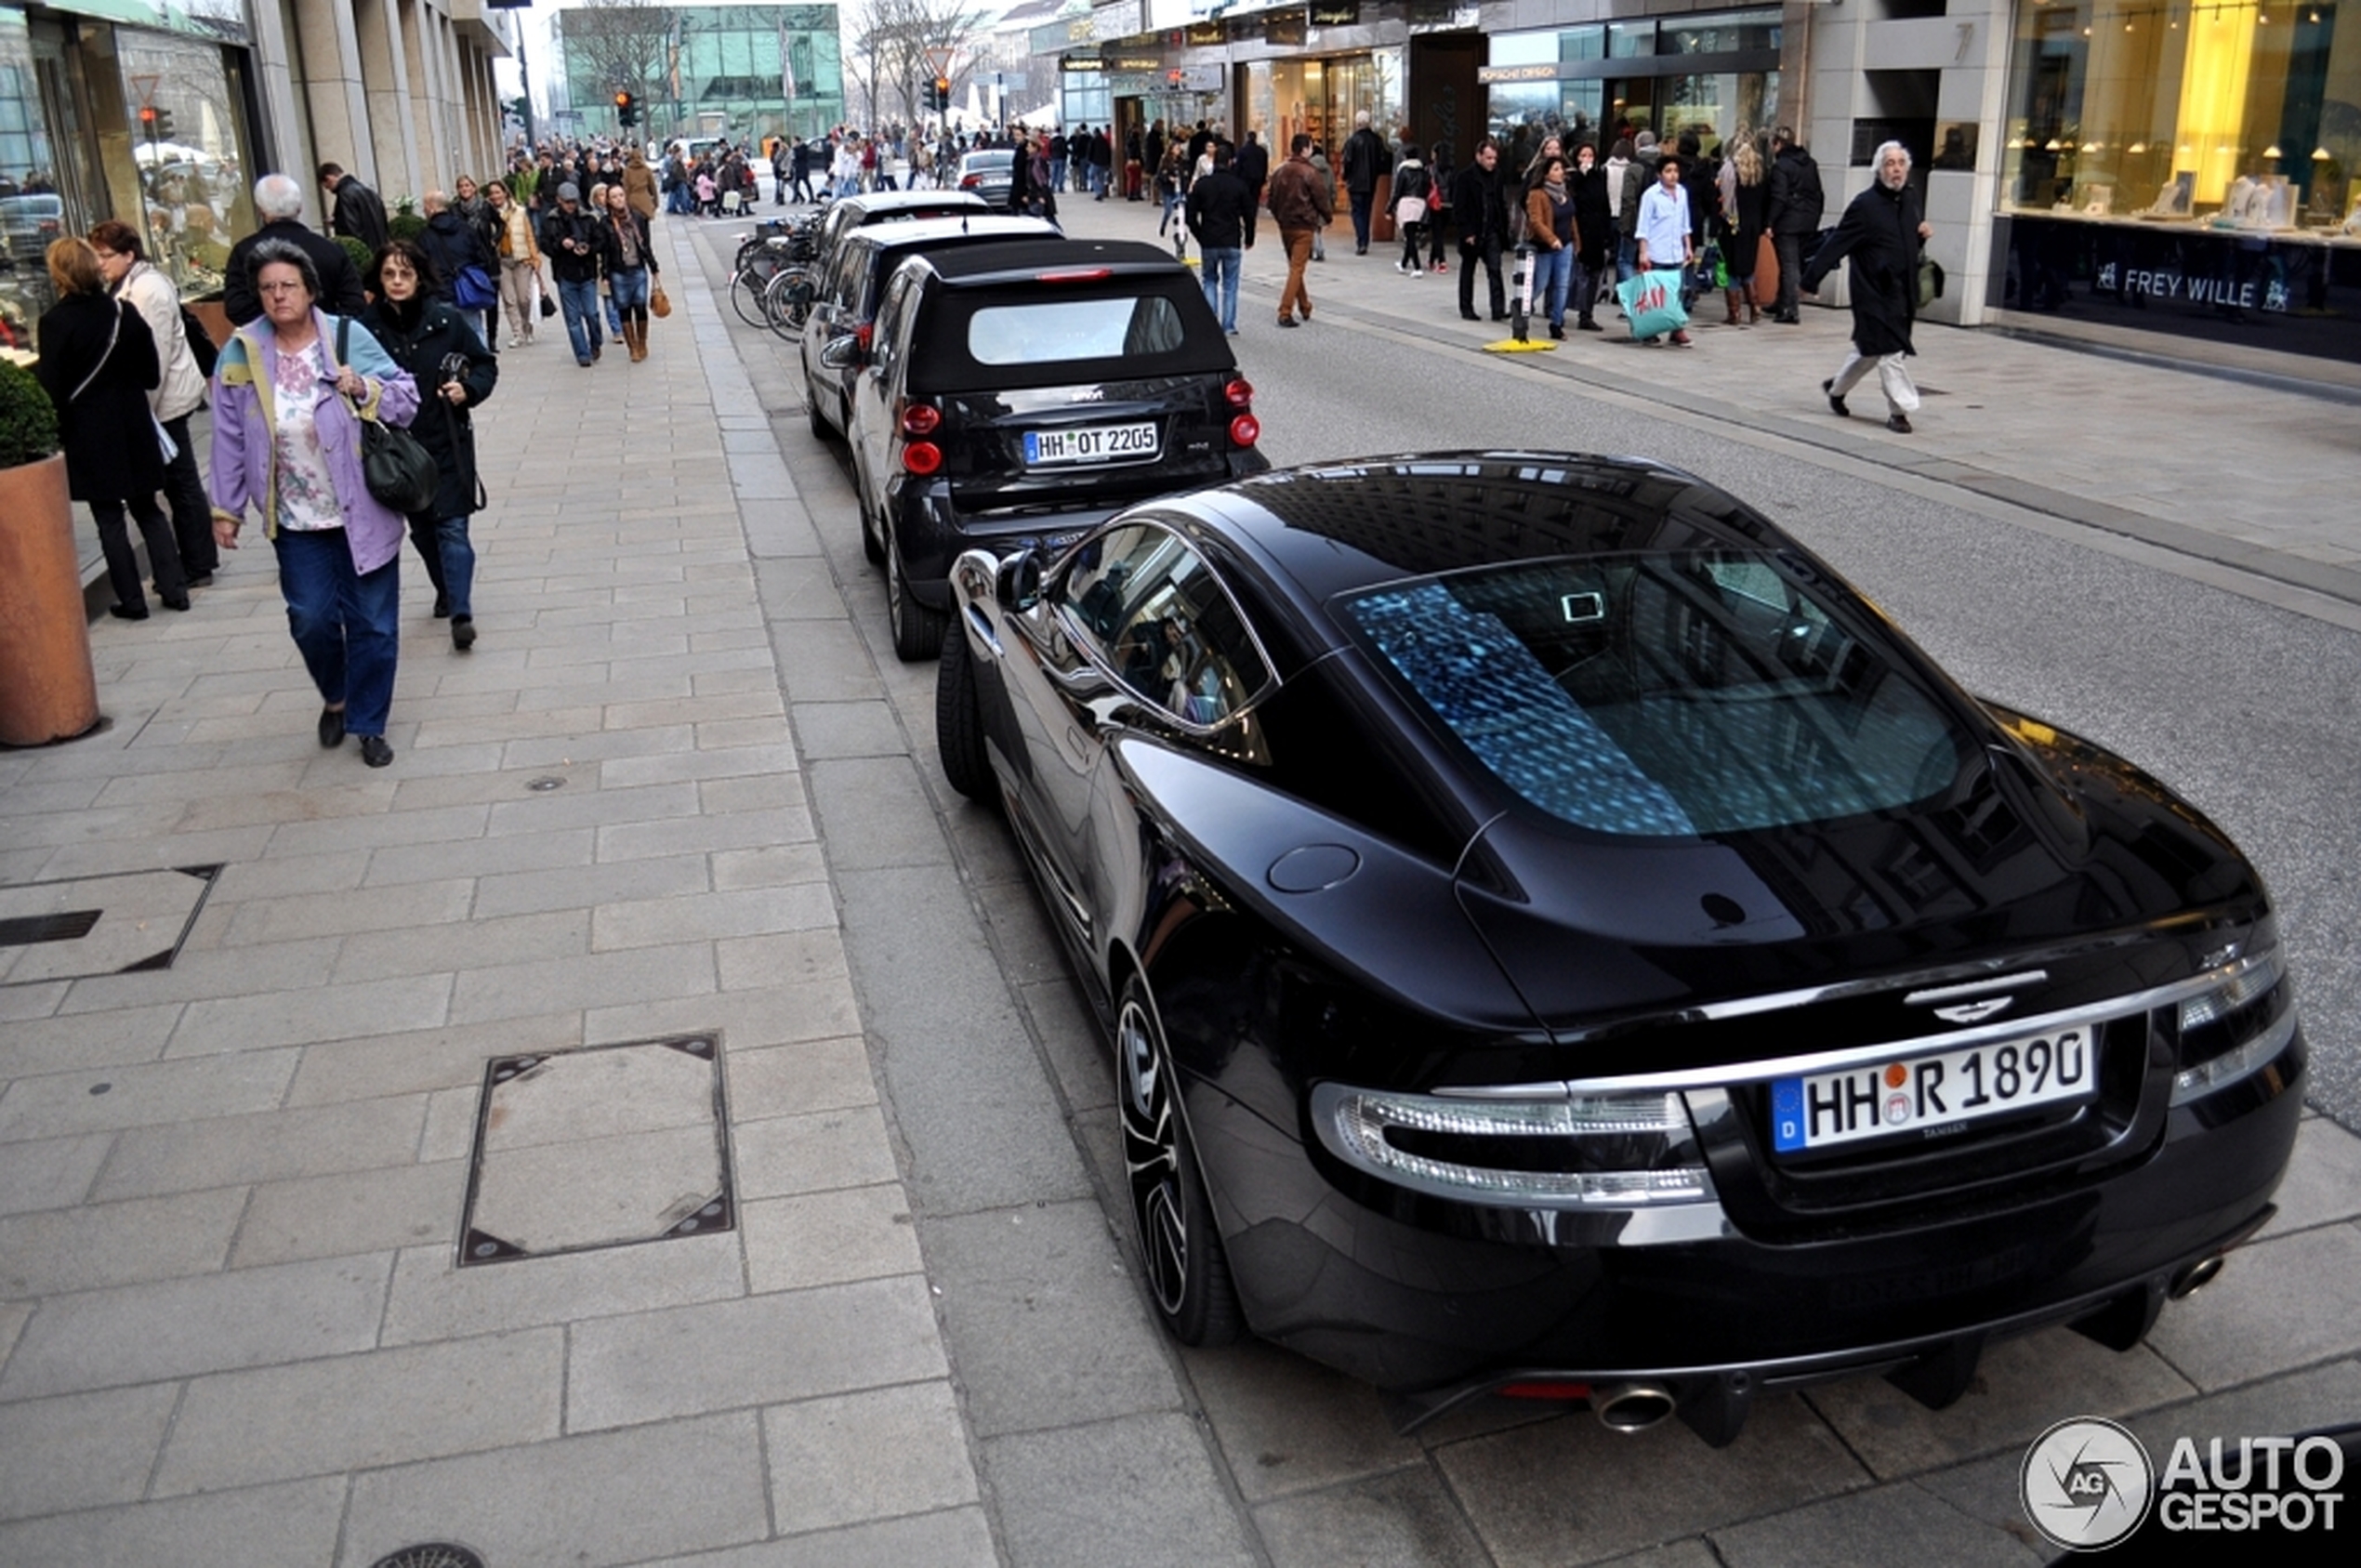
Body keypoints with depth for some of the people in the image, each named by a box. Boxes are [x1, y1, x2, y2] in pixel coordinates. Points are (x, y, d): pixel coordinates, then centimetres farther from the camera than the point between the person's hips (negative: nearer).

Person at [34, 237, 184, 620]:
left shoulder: (55, 322, -13)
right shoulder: (124, 311, -1)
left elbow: (51, 388, -12)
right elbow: (151, 374, 3)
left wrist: (54, 431, 0)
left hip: (88, 434, -4)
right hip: (133, 427, 4)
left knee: (108, 518, 4)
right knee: (147, 509, 14)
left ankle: (131, 600, 7)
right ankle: (174, 588, 12)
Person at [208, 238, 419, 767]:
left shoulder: (349, 337, -5)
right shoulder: (241, 354, -2)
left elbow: (407, 397, -1)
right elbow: (230, 438, 3)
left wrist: (365, 389, -20)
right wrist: (226, 509, 4)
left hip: (363, 513, -1)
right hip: (296, 520, 1)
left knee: (373, 622, 4)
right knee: (311, 619, 4)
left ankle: (368, 724, 21)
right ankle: (334, 698, 34)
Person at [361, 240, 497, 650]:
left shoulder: (447, 319, -7)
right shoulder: (368, 327, -6)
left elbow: (486, 364, 3)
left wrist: (468, 390, -14)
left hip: (447, 440, -2)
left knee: (452, 525, -7)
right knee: (421, 527, 16)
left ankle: (461, 612, -6)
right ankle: (446, 592, 37)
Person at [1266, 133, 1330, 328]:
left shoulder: (1279, 171, 5)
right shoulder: (1310, 173, -13)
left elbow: (1272, 200, 11)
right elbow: (1321, 199, -8)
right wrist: (1328, 216, 10)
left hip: (1285, 225, 6)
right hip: (1304, 226, -6)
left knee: (1294, 266, 18)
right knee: (1297, 268, -5)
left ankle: (1305, 307, 27)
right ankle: (1285, 312, -12)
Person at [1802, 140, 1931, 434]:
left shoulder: (1911, 199, 9)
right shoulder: (1865, 205, -13)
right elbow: (1836, 245, -14)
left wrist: (1924, 233, 1)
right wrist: (1810, 278, -16)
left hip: (1902, 291, 7)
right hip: (1873, 291, -7)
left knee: (1870, 349, 17)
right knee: (1889, 349, -8)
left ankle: (1836, 387, 37)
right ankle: (1899, 410, -1)